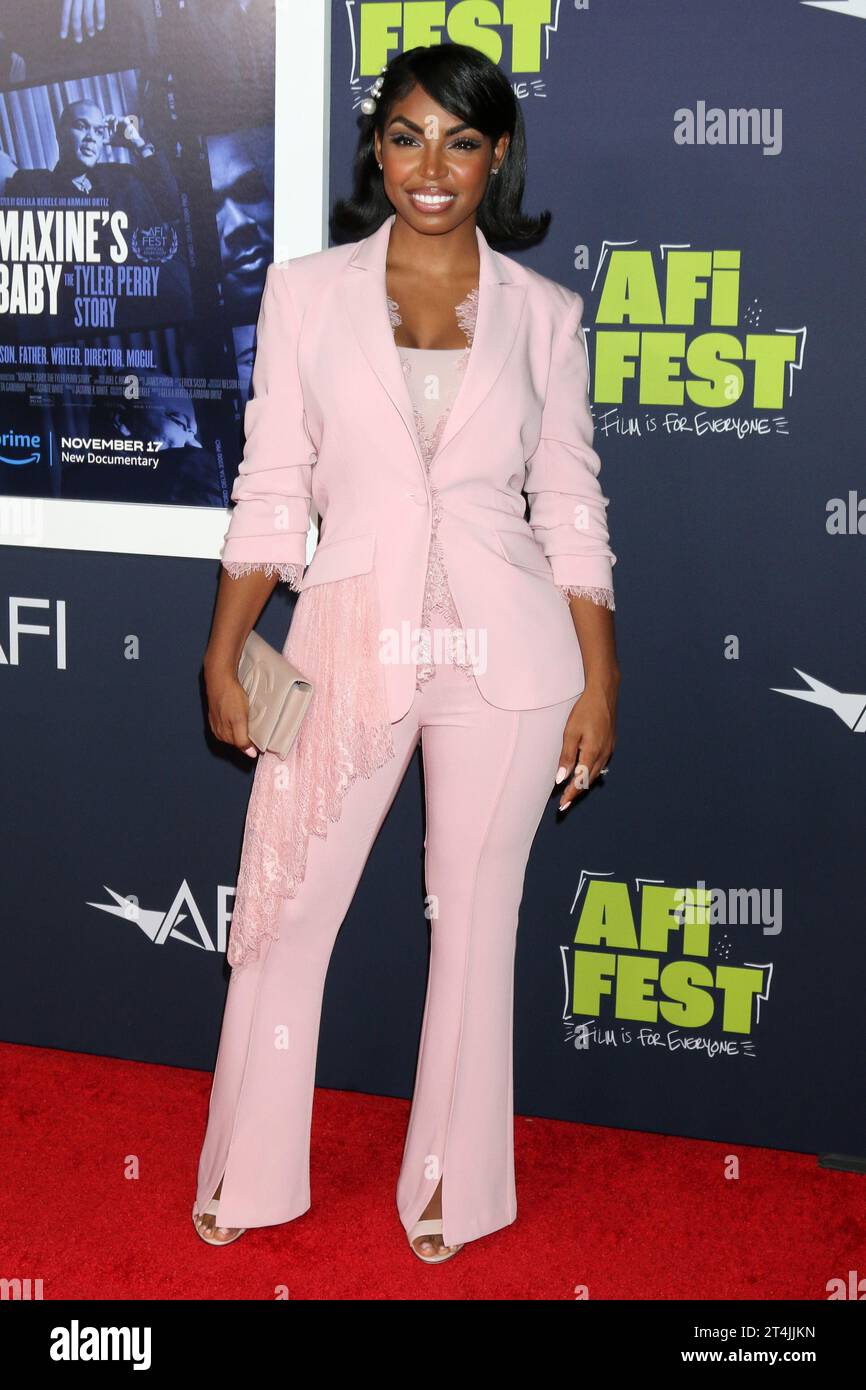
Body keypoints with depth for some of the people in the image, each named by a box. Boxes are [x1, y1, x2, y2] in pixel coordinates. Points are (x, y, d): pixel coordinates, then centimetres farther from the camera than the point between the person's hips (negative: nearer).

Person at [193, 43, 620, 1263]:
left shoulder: (543, 313, 4)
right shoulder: (307, 293, 3)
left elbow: (572, 509, 5)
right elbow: (272, 491, 4)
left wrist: (598, 683, 2)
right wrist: (224, 653, 0)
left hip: (505, 652, 0)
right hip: (353, 643, 0)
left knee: (476, 916, 9)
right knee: (284, 911, 5)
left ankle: (451, 1183, 28)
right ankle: (248, 1174, 26)